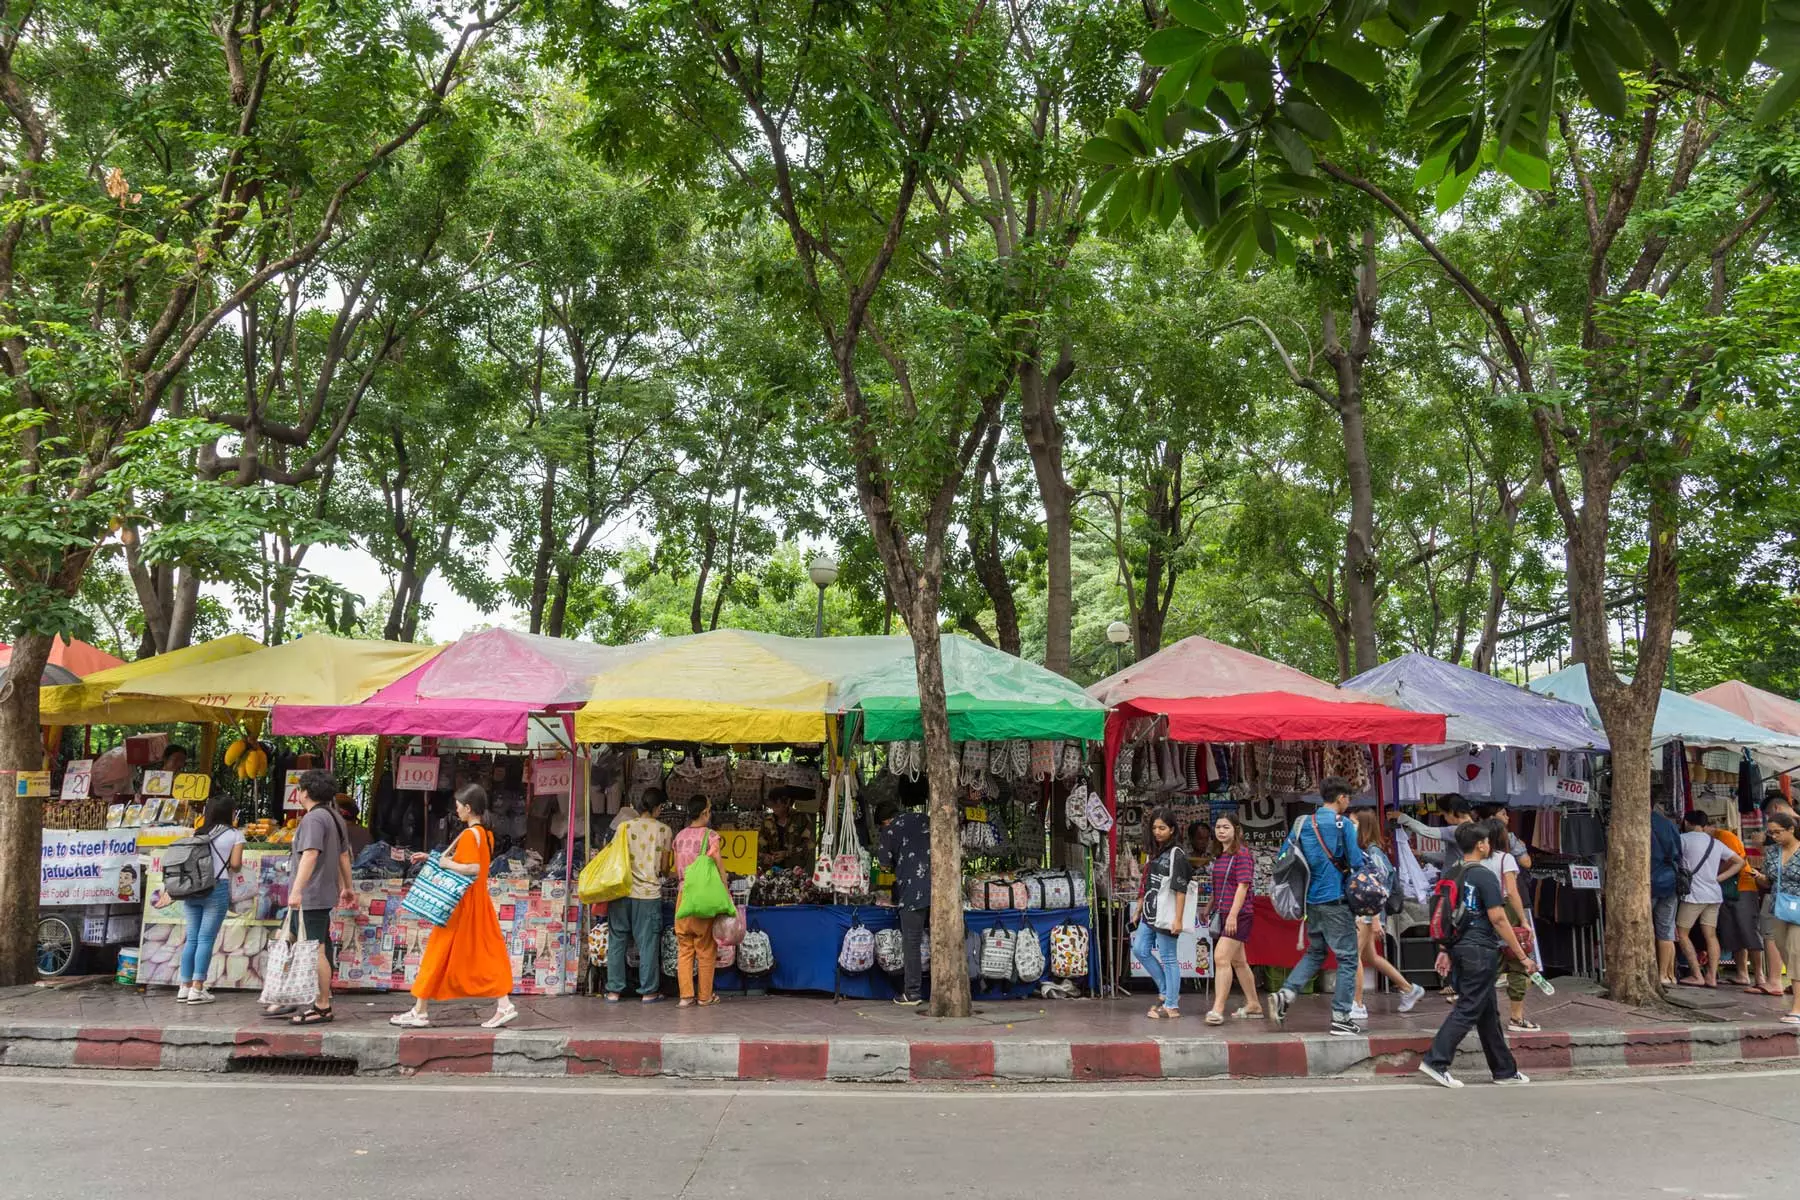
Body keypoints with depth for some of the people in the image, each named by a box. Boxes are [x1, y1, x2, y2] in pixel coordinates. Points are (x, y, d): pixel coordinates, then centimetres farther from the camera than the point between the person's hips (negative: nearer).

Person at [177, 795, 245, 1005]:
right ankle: (197, 989, -3)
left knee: (192, 938, 10)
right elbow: (235, 864, -6)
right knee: (206, 939, -3)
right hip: (217, 888, -5)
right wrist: (234, 863, 16)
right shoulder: (234, 835, 0)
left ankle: (184, 987, 12)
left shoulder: (197, 834, 14)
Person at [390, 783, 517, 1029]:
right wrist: (433, 858, 19)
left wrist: (447, 864, -16)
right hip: (479, 903, 9)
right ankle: (503, 1005, 4)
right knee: (484, 954, 9)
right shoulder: (486, 834, 10)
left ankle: (420, 1012, 10)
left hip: (462, 905, -8)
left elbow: (473, 868, -28)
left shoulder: (469, 834, -17)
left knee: (440, 953, 1)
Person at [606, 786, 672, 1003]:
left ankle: (614, 990, 13)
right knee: (648, 943, 6)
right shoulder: (664, 831, -2)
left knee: (617, 942, 10)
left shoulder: (624, 827, 1)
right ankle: (648, 991, 10)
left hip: (622, 892, 2)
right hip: (649, 894, -2)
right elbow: (664, 867, 2)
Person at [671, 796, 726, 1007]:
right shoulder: (710, 836, -7)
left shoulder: (679, 836, 8)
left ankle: (686, 995, 6)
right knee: (705, 948, 5)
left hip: (683, 894, 4)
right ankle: (705, 996, 11)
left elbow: (676, 870, 12)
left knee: (684, 948, 8)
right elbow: (719, 867, -7)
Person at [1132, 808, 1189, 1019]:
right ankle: (1168, 993, 20)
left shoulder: (1176, 854, -11)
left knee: (1167, 958, -2)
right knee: (1140, 950, 8)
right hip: (1150, 912, 9)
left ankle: (1171, 1006, 8)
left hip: (1166, 914, -9)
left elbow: (1180, 890, -16)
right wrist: (1140, 908, 19)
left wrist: (1178, 919, -20)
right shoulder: (1154, 852, 14)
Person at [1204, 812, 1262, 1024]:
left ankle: (1218, 1009, -16)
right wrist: (1210, 909, 22)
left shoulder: (1242, 853, -10)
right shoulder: (1220, 855, 15)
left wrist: (1233, 915, -22)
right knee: (1238, 961, 15)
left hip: (1238, 914, -9)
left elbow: (1243, 886, -17)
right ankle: (1253, 1006, 26)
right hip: (1222, 914, 9)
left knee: (1221, 958, -16)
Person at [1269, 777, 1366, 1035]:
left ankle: (1285, 994, 1)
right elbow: (1356, 863, -11)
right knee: (1347, 957, 3)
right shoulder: (1343, 824, -9)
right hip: (1336, 900, -6)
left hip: (1311, 900, 6)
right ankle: (1340, 1018, 4)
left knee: (1315, 952, 19)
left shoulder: (1303, 824, 8)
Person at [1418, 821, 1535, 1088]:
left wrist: (1444, 951, 17)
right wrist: (1523, 957, -10)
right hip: (1480, 951, -8)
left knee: (1488, 1011, 16)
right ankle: (1435, 1061, -9)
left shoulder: (1450, 875, 10)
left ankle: (1505, 1070, 24)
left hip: (1458, 948, 8)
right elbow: (1498, 919, -15)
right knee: (1468, 1009, -4)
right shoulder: (1485, 876, -13)